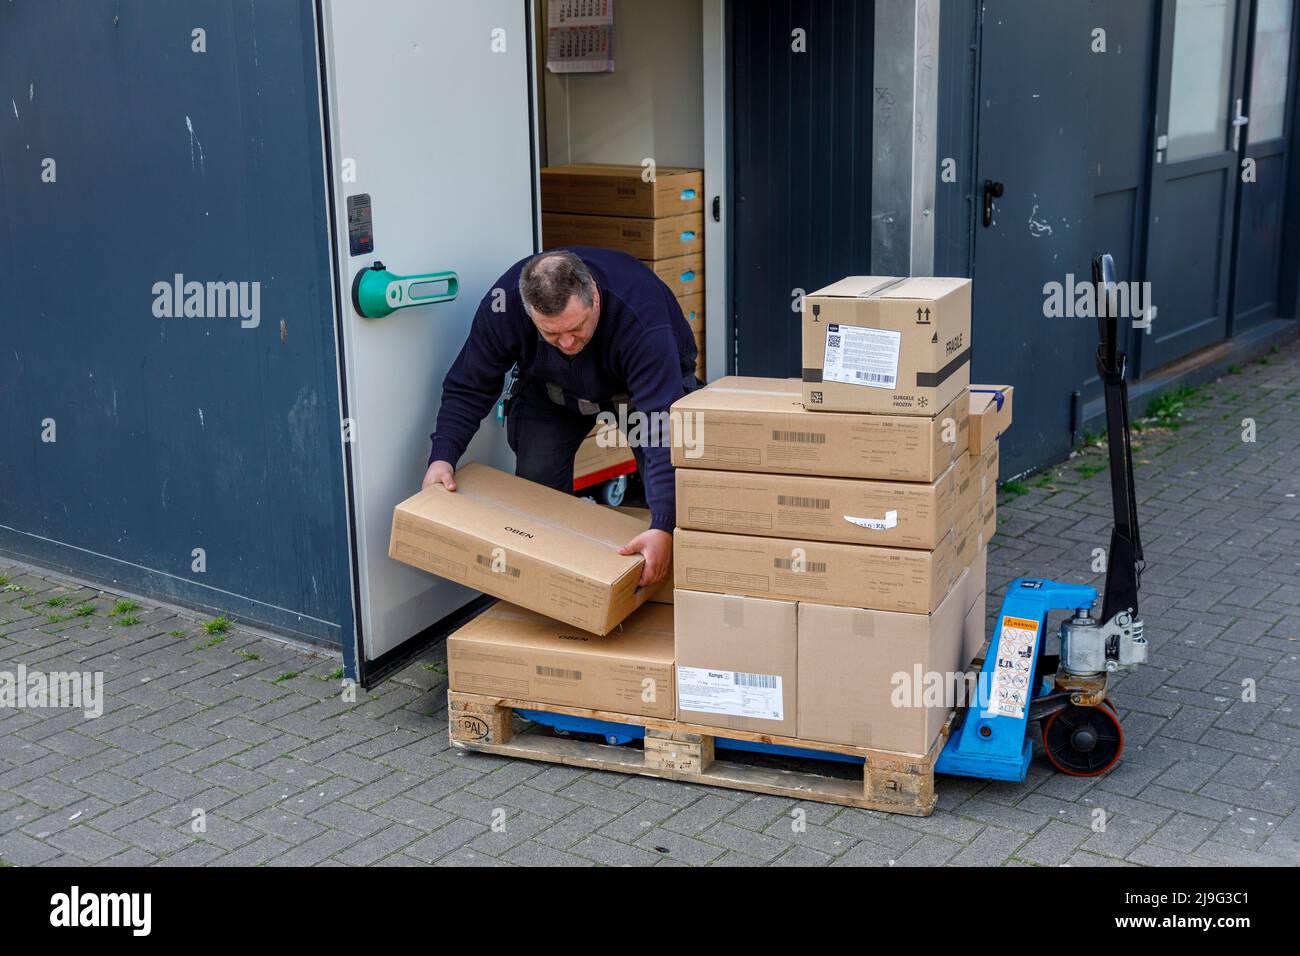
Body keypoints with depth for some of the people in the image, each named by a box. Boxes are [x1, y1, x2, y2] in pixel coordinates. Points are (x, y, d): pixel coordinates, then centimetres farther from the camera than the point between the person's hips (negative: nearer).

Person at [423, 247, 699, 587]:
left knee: (670, 491, -18)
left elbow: (662, 429, -48)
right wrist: (442, 457, -34)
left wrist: (663, 528, -56)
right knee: (535, 483, -9)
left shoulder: (641, 318, -45)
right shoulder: (503, 305, -34)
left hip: (656, 379, -3)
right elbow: (468, 388, -19)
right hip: (552, 387, 3)